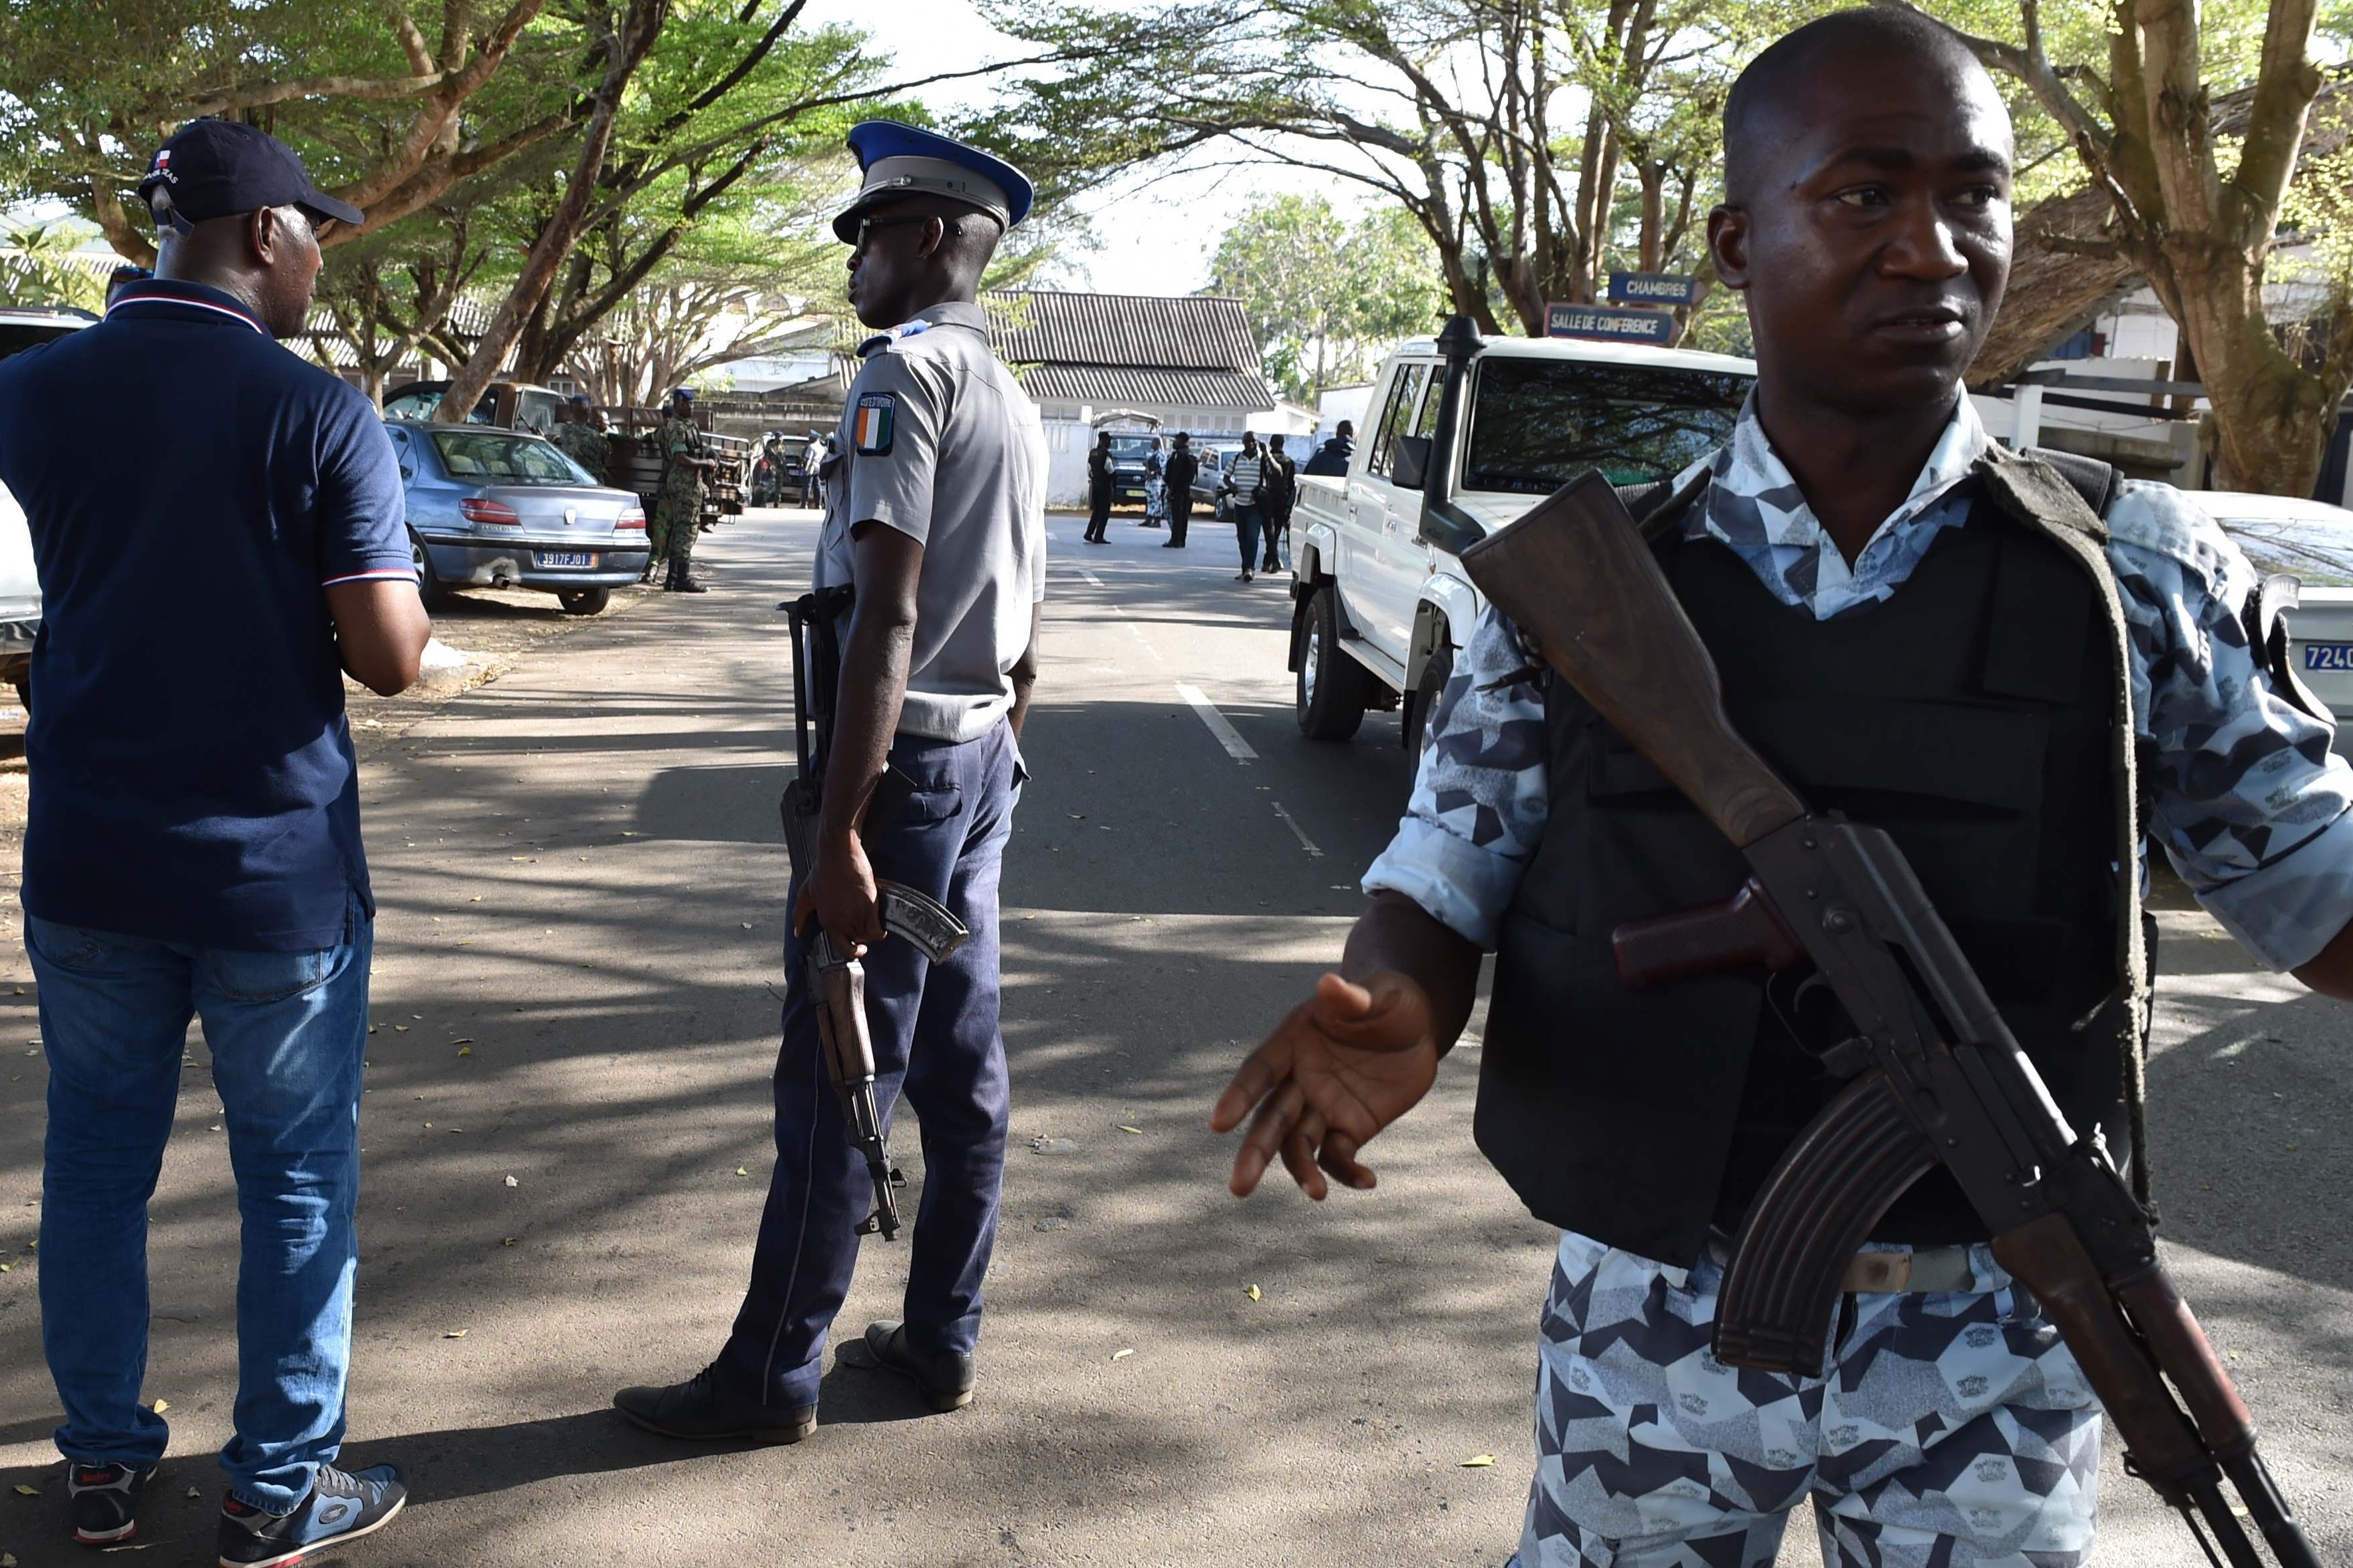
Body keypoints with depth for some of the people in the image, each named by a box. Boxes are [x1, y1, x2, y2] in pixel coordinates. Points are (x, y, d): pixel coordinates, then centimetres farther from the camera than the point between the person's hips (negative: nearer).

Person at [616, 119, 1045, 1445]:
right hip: (984, 760, 9)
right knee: (962, 1071, 12)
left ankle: (773, 1378, 7)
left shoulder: (907, 370, -13)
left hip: (903, 761, -9)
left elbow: (887, 616, -22)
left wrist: (840, 839, -24)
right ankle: (943, 1340, 22)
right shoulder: (1018, 405, 15)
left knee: (834, 1086, -2)